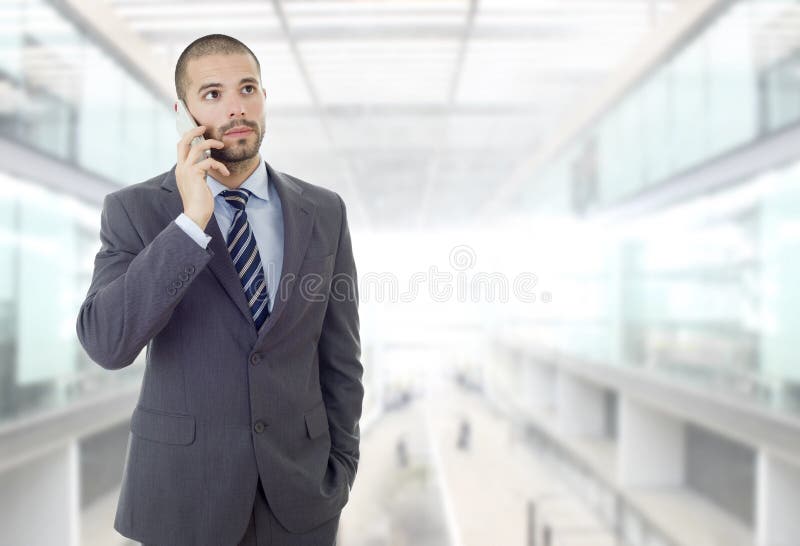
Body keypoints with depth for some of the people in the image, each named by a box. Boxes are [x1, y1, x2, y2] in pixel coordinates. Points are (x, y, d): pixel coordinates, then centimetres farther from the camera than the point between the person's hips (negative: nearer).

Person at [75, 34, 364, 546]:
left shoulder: (323, 211, -1)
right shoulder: (134, 210, -7)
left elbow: (339, 355, 3)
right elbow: (106, 344, -19)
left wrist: (341, 467, 4)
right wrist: (191, 220, -24)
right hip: (182, 486, -1)